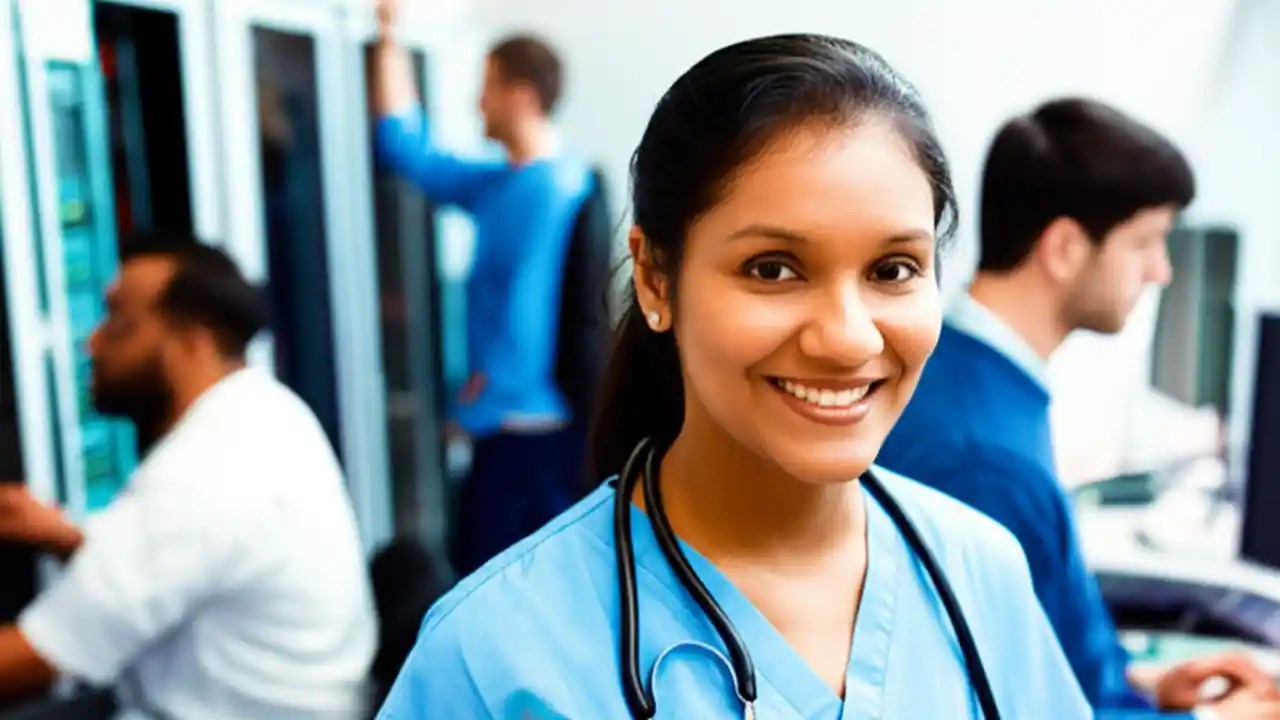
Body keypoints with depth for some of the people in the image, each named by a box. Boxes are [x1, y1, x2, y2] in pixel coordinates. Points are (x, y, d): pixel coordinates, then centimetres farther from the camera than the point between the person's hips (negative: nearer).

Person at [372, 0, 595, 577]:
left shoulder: (555, 187, -17)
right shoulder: (501, 182, 11)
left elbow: (530, 303, -22)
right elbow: (409, 150, 20)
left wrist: (481, 406, -14)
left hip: (530, 427, -9)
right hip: (507, 423, 9)